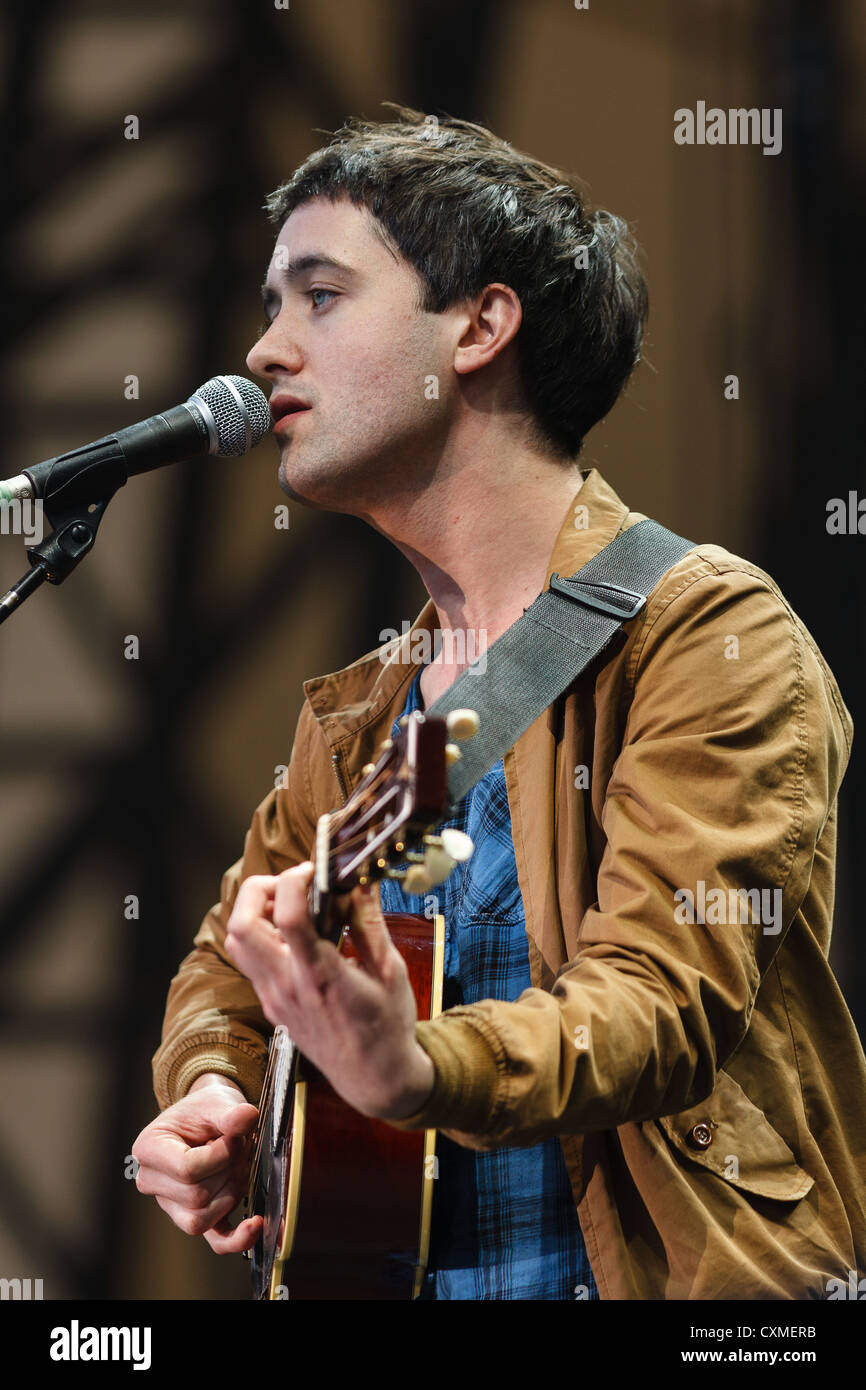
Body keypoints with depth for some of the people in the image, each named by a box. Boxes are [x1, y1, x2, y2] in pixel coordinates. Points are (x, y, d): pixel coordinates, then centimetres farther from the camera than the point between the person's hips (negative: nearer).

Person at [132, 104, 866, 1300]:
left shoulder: (711, 635, -6)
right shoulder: (355, 711, 15)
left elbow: (665, 997, -16)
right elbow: (229, 961, 26)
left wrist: (417, 1069, -34)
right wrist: (210, 1091, 4)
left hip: (662, 1267, -5)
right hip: (376, 1258, 5)